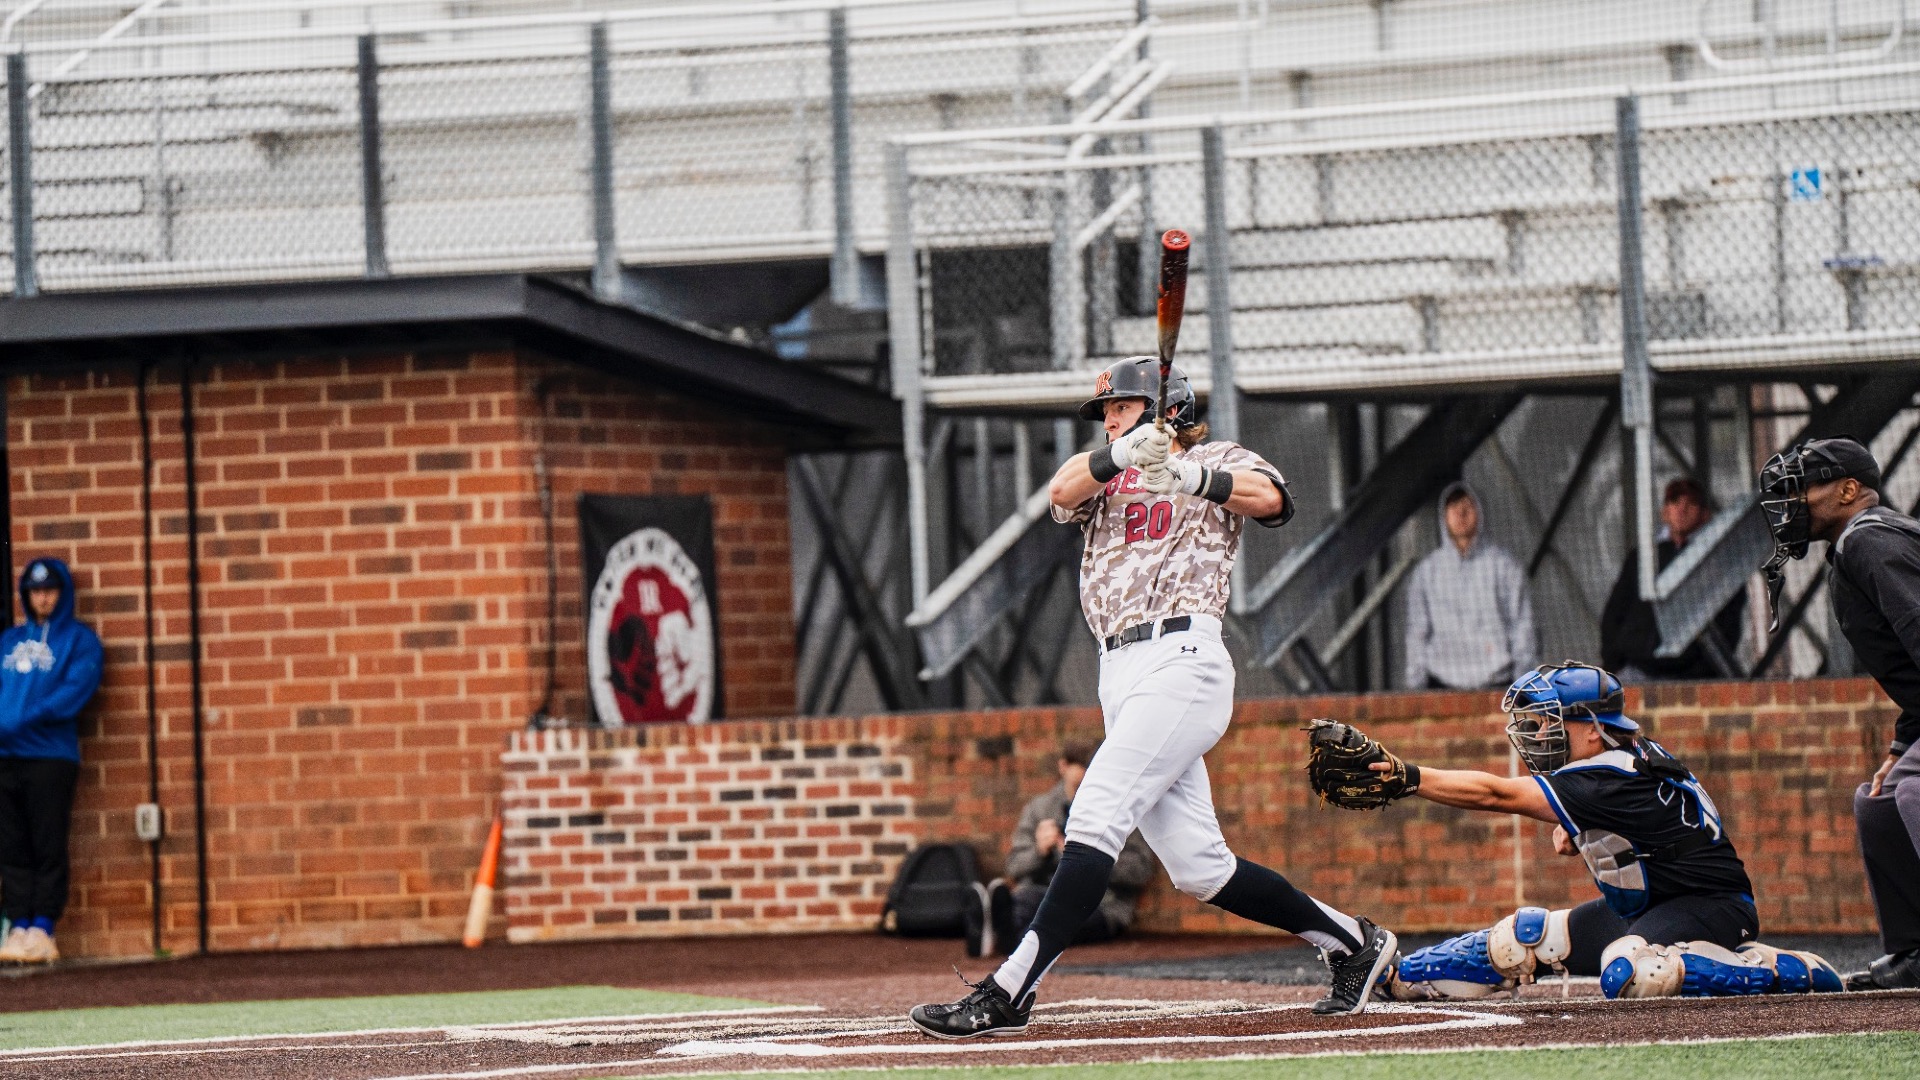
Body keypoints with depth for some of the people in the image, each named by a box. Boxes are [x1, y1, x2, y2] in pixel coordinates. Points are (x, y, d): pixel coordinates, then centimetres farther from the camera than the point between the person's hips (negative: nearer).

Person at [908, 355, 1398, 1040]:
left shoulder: (1218, 462, 9)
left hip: (1181, 659, -7)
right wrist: (1121, 455, -18)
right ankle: (1348, 940, 17)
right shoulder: (1106, 479, 25)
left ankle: (1005, 995, -26)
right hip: (1119, 674, 7)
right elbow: (1063, 493, 1)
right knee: (1197, 867, 4)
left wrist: (1188, 476, -29)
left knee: (1095, 818, -19)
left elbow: (1271, 500, -13)